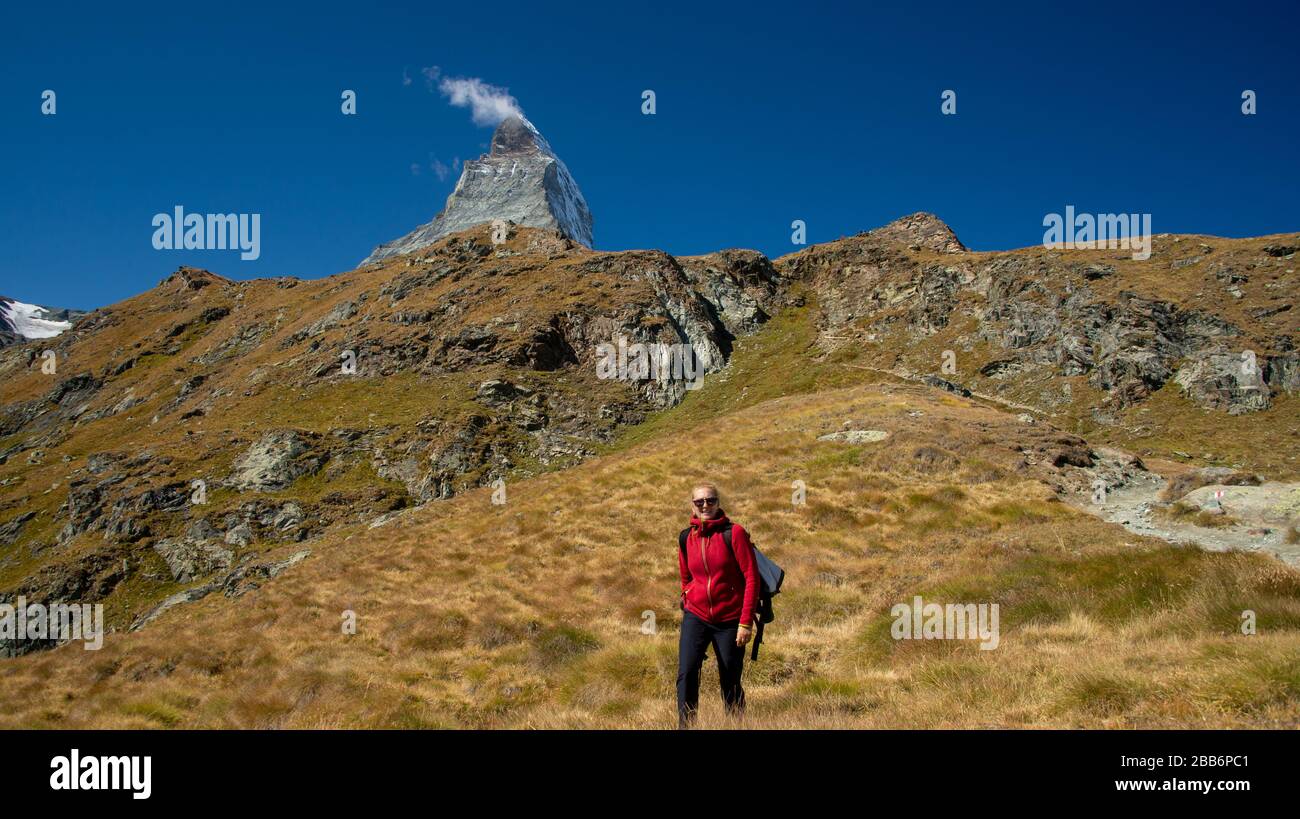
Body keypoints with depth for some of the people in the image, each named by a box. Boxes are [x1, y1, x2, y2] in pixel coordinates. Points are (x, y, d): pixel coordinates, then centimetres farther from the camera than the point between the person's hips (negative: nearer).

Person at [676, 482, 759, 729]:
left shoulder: (734, 532, -8)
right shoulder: (687, 538, 4)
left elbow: (751, 577, -10)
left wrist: (746, 622, -13)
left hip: (729, 621, -2)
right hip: (695, 617, 3)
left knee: (730, 683, 6)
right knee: (686, 673, -13)